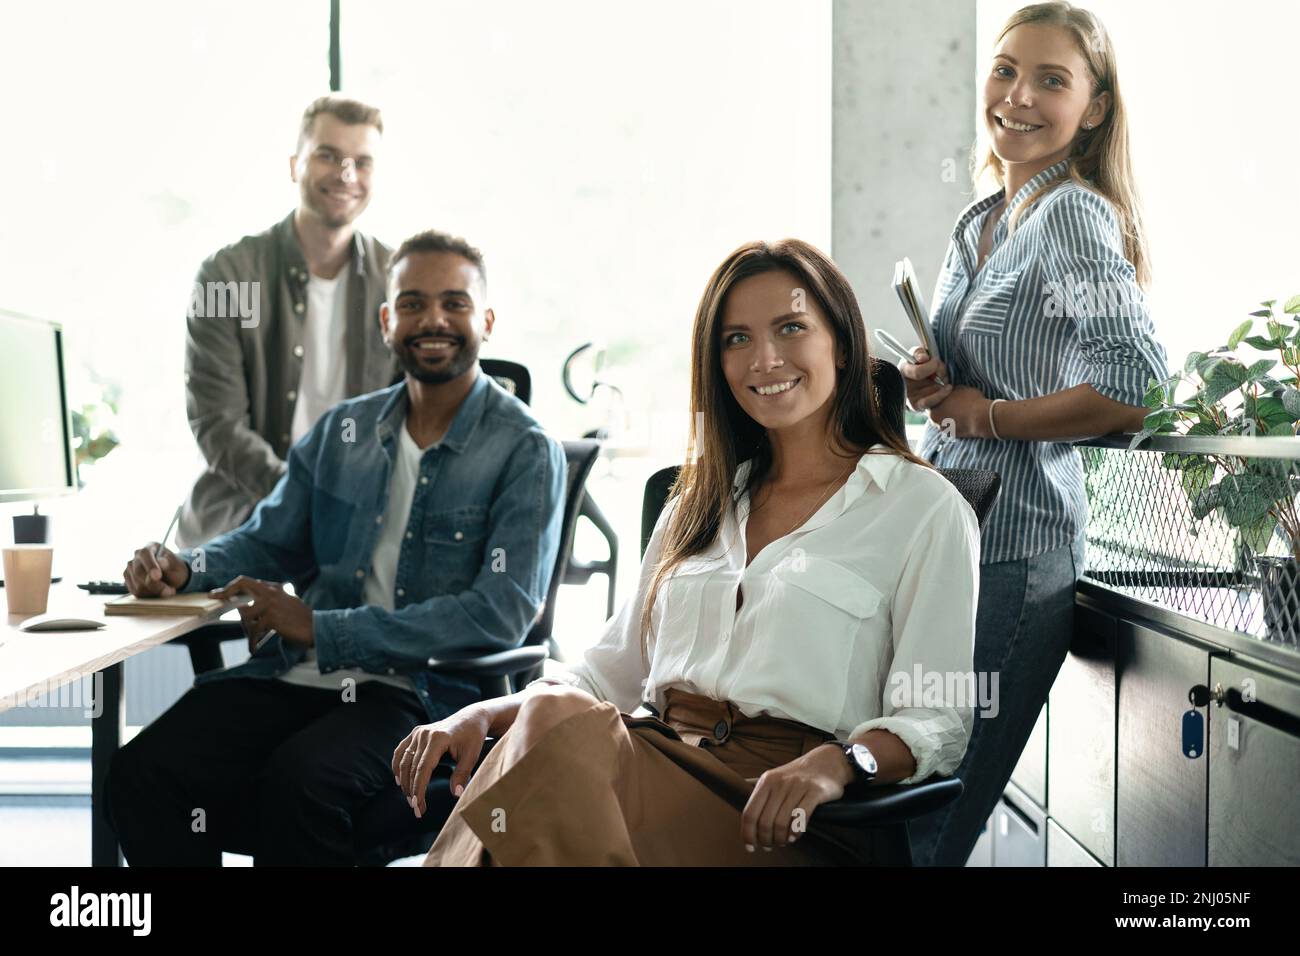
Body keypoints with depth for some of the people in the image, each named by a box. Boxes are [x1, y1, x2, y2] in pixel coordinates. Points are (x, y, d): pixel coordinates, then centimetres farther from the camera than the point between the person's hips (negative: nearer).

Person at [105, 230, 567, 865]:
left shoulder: (526, 453, -3)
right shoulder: (341, 432, 15)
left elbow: (501, 613, -13)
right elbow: (268, 541, 25)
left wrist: (322, 629, -16)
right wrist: (183, 569, 1)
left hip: (428, 692, -5)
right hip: (294, 675, 5)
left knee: (299, 780, -34)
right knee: (142, 772, -19)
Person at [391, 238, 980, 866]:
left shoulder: (924, 508, 5)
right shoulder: (700, 503, 25)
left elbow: (938, 722, -2)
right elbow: (610, 673, 20)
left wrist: (837, 763, -24)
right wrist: (485, 715, 1)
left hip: (789, 817, -5)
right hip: (662, 756, 5)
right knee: (556, 717, -32)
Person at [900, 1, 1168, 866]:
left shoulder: (1074, 217, -11)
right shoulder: (978, 223, 14)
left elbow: (1137, 391, -26)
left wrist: (989, 416, -15)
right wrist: (931, 387, 4)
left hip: (1013, 546, -8)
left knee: (925, 829, -3)